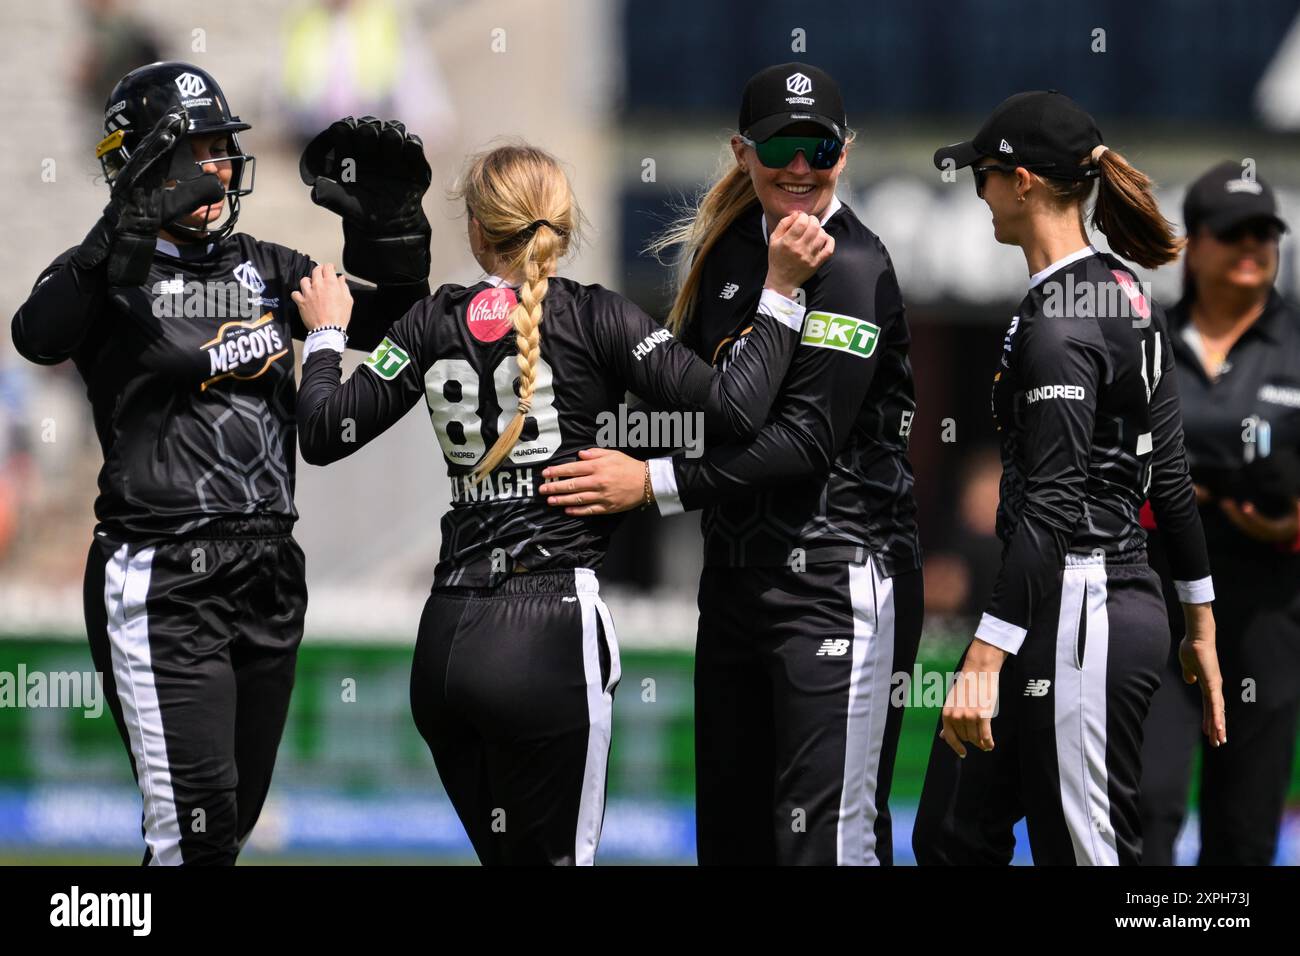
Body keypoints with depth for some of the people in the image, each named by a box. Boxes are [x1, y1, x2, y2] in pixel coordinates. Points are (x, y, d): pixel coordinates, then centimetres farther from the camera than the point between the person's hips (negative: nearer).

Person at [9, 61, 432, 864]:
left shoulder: (268, 270, 12)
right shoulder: (108, 275, -6)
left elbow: (395, 323, 12)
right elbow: (39, 338, -27)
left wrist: (392, 225, -6)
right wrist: (133, 229, -39)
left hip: (269, 579, 6)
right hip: (162, 581, -6)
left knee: (234, 823, 12)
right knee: (195, 835, -12)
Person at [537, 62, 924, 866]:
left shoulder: (855, 269, -12)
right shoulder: (728, 249, 12)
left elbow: (808, 439, -19)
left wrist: (657, 482, -22)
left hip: (835, 580, -8)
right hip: (735, 574, 8)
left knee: (825, 833, -13)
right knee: (728, 828, 11)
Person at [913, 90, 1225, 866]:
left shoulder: (1057, 326, -17)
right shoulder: (1130, 299, 12)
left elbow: (1053, 507, -23)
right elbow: (1171, 478, 16)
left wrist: (985, 659, -26)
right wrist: (1201, 630, 21)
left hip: (1079, 618, -10)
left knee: (1088, 852, -4)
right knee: (951, 836, 13)